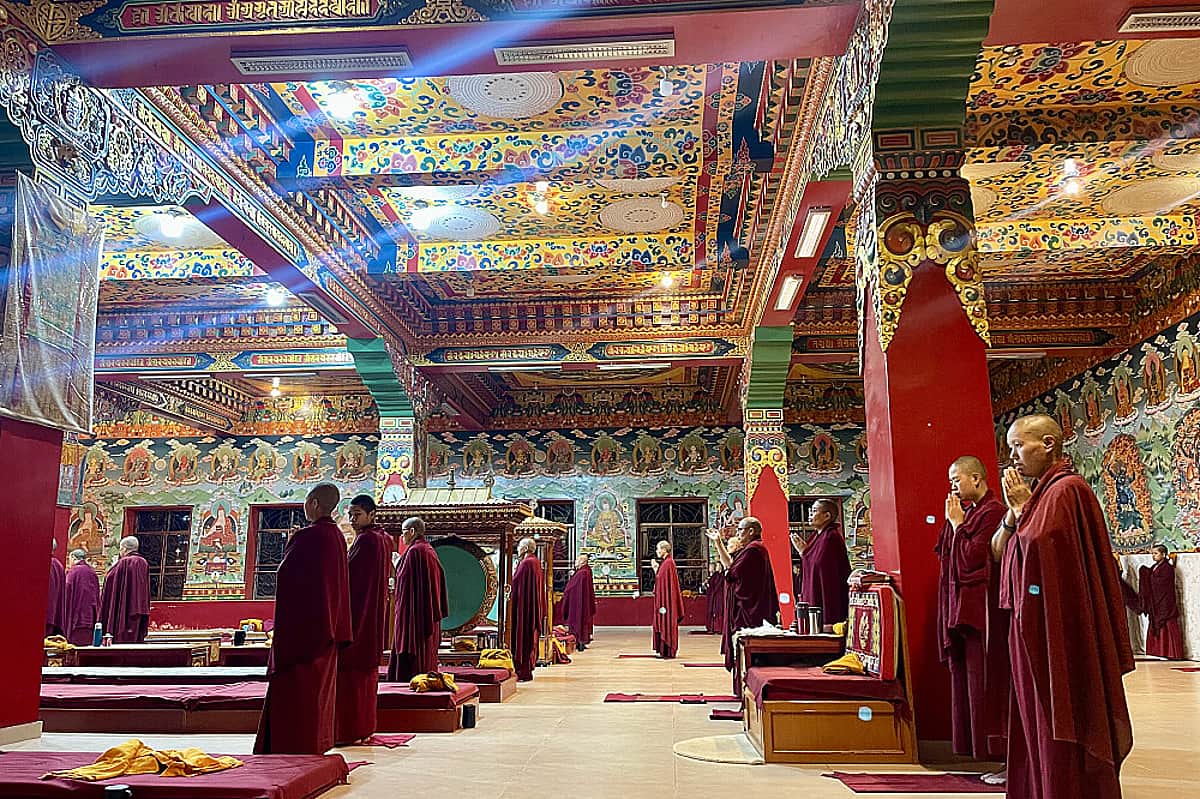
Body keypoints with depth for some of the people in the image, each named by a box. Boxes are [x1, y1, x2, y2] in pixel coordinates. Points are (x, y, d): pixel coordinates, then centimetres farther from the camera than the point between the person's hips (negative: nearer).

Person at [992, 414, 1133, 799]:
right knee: (1036, 720, 14)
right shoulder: (1039, 491, 14)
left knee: (1061, 721, -2)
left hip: (1058, 625, -10)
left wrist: (1022, 505, -11)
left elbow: (1034, 545, -23)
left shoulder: (1066, 489, -14)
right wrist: (1013, 509, 0)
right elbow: (999, 551, 12)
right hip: (1032, 626, 10)